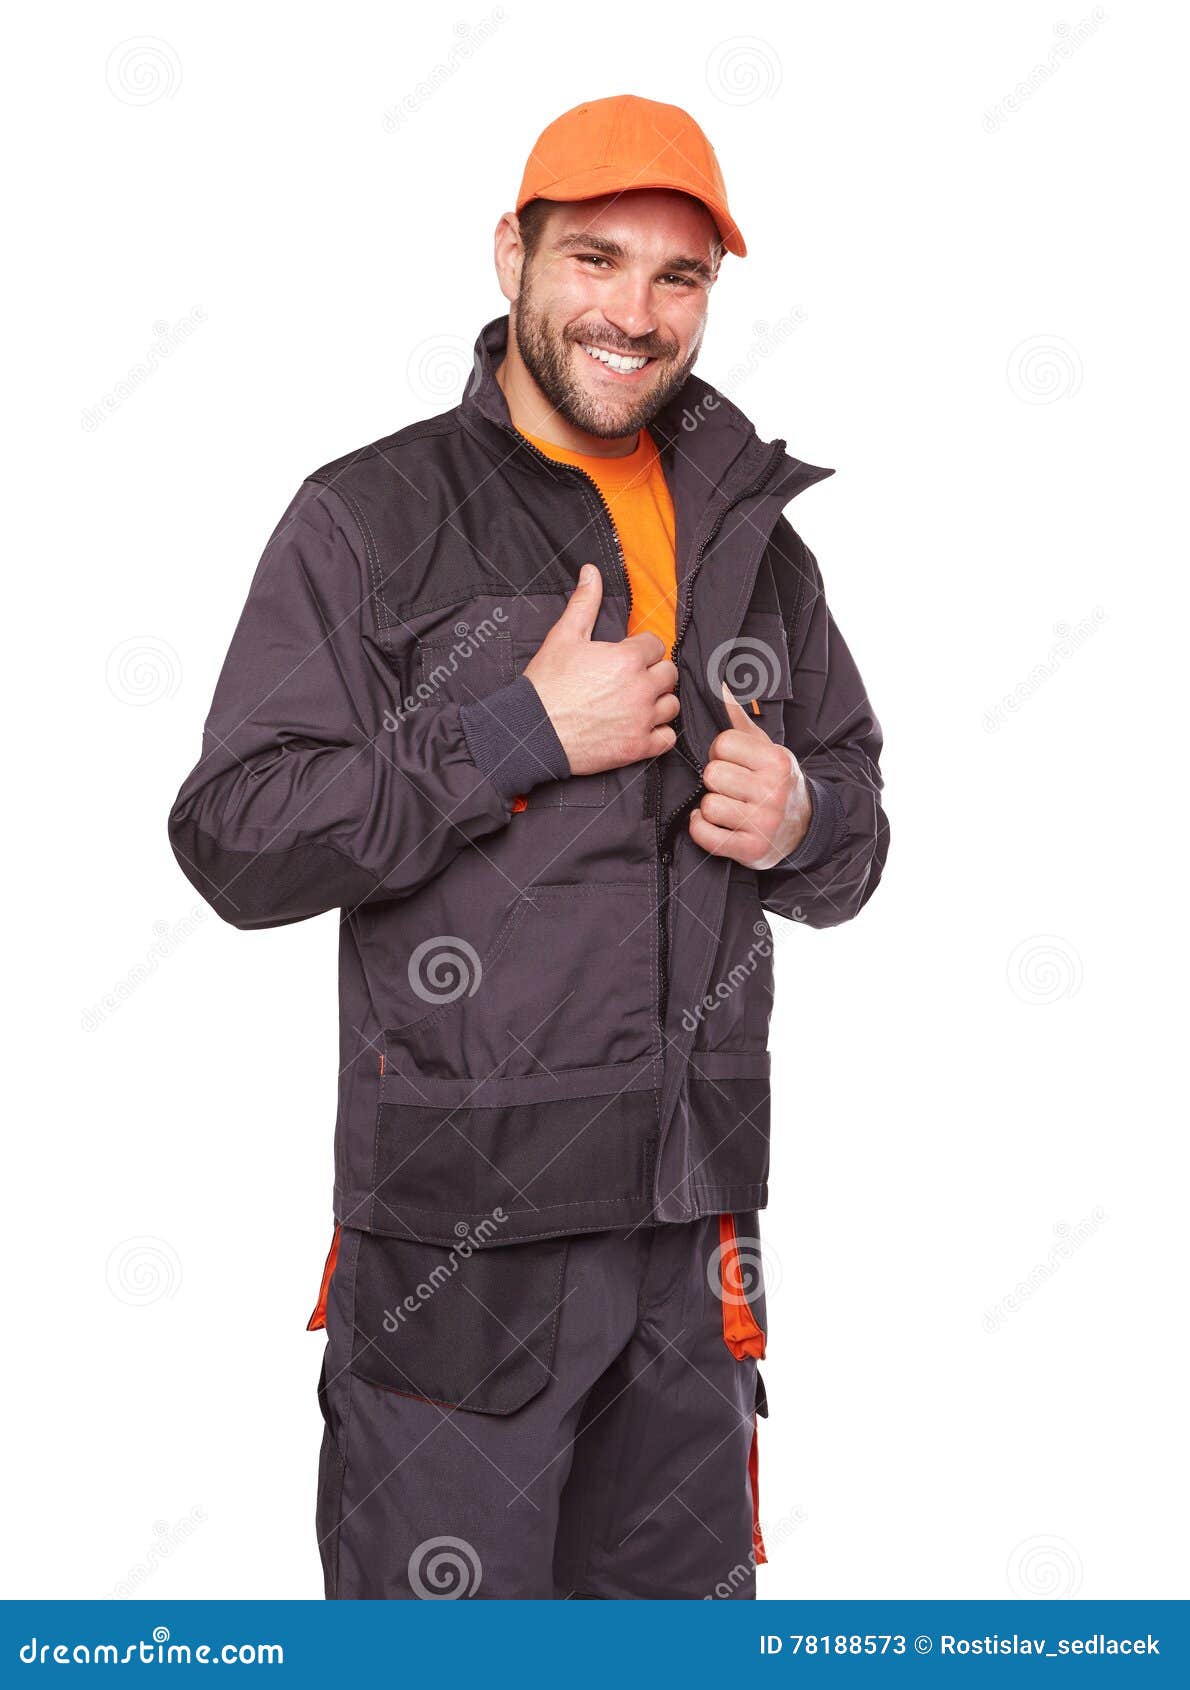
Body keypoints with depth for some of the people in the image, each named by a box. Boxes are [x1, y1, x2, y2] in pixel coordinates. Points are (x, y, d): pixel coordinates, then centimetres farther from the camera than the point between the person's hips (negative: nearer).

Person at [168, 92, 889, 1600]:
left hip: (693, 1218, 5)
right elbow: (236, 841, -11)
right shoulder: (369, 520, -4)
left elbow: (854, 832, 20)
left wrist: (801, 822, -4)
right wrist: (520, 734, -16)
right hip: (455, 1224, -5)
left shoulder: (752, 533, 12)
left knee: (686, 1589, 18)